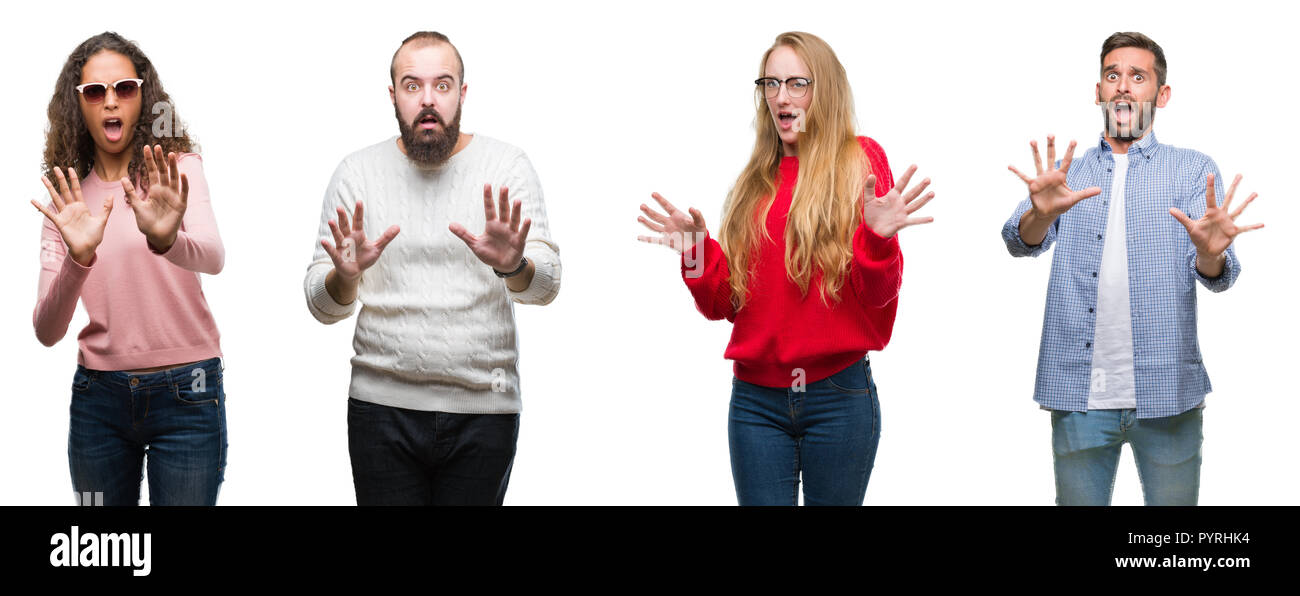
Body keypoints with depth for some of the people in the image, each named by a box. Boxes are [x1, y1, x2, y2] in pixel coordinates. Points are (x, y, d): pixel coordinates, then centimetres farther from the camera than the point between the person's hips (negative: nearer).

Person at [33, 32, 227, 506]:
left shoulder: (177, 170, -3)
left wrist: (166, 239, -45)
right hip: (98, 394, 3)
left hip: (185, 392, -3)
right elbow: (47, 333, -7)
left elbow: (212, 256, -24)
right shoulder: (67, 195, 4)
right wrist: (78, 258, -26)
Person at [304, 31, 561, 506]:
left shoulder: (506, 167, 0)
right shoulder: (357, 173, 3)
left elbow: (546, 285, -9)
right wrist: (345, 275, -21)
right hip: (382, 408, 1)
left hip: (484, 411, 0)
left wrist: (513, 267, -31)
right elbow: (322, 306, 1)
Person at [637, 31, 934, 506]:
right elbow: (723, 304, 9)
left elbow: (878, 296, -5)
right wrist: (697, 251, -8)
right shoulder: (754, 182, 12)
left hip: (838, 397, -3)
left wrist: (878, 240, -23)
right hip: (756, 400, 3)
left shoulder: (860, 161, 1)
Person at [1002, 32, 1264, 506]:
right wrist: (1042, 213, -30)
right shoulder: (1066, 173, 11)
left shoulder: (1193, 171, 7)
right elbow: (1022, 242, -7)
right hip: (1079, 394, 1)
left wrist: (1210, 254, -29)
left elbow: (1216, 276, -4)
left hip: (1166, 393, -1)